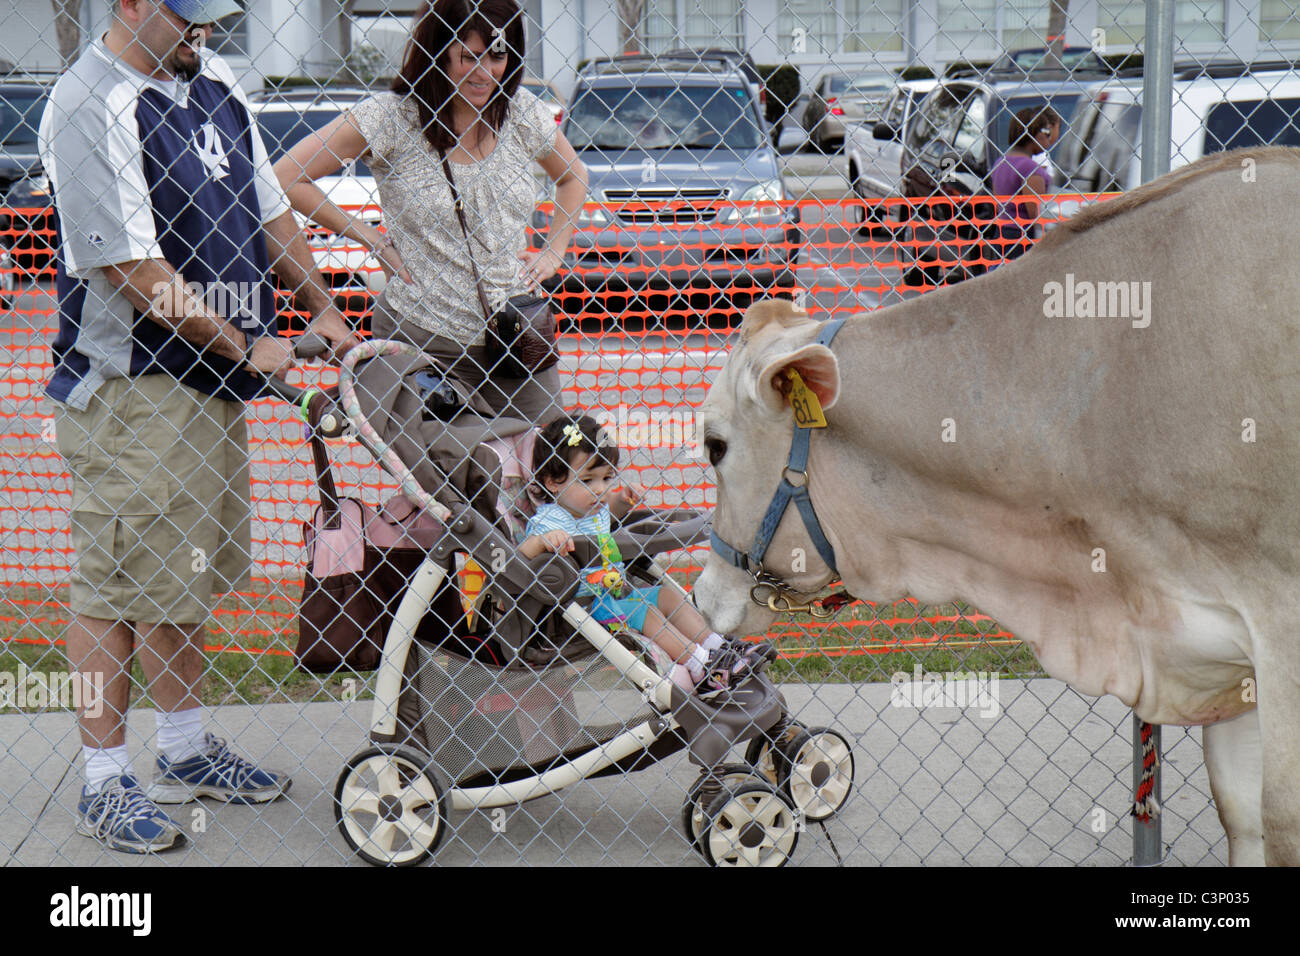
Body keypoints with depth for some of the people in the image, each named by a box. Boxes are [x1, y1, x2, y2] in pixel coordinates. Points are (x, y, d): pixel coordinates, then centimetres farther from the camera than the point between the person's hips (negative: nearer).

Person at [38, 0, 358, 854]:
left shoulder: (215, 82, 9)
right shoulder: (91, 106, -18)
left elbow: (267, 207, 18)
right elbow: (131, 269, -22)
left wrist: (322, 309, 9)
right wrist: (247, 348, -17)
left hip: (210, 380, 8)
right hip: (125, 387, -8)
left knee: (186, 572, 18)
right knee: (116, 586, -1)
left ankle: (187, 751, 32)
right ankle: (106, 784, 10)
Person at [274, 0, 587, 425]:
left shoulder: (523, 112, 3)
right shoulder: (392, 117, -9)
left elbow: (572, 177, 23)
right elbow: (287, 177, -8)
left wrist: (552, 253, 10)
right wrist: (370, 238, -7)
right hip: (423, 337, -3)